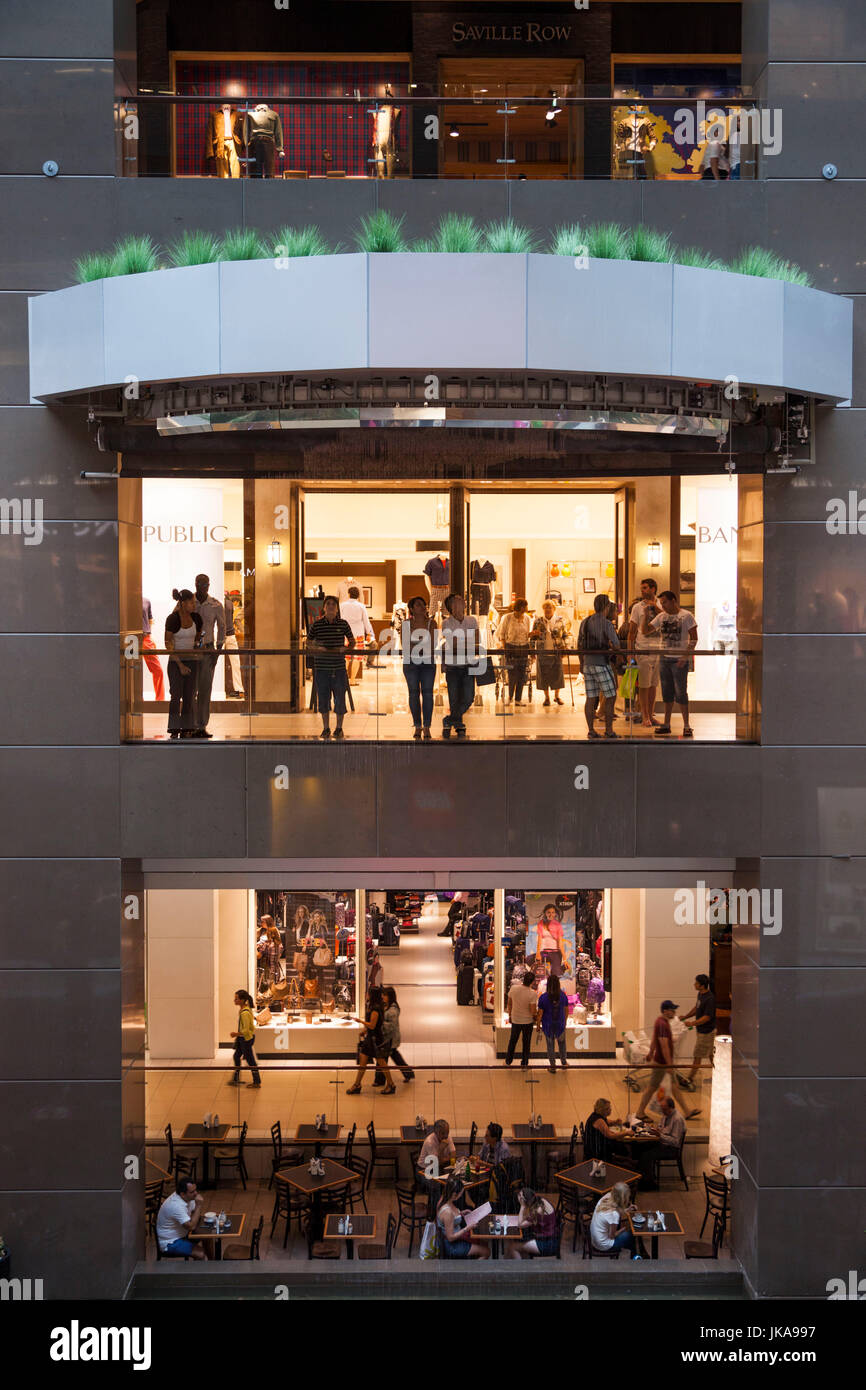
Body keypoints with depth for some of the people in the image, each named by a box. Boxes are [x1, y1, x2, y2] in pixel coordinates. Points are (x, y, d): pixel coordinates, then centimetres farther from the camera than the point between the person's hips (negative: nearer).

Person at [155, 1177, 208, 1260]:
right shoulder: (176, 1205, -31)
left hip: (182, 1234, 9)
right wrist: (199, 1205, -28)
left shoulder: (188, 1197, -5)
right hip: (170, 1243, -9)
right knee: (201, 1254, -21)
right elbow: (191, 1226, -31)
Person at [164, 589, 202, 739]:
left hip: (192, 660, 4)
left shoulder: (196, 618, 1)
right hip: (175, 660, -4)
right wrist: (180, 665, -14)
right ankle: (174, 730, -5)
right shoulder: (172, 619, -12)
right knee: (176, 695, -9)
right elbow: (168, 643, -12)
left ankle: (187, 729, 4)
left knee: (189, 696, 0)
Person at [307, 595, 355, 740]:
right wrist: (317, 648, -9)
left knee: (340, 699, 2)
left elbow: (352, 642, 15)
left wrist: (345, 649, -5)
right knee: (323, 698, 5)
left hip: (339, 668, 0)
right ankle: (326, 729, 18)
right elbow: (308, 644, 10)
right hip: (321, 668, 0)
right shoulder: (316, 625, 1)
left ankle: (339, 728, 16)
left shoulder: (343, 624, 3)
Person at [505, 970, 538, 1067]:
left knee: (512, 1041, 20)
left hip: (515, 1020, 3)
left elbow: (509, 1004, -1)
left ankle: (508, 1061, 31)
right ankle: (524, 1062, 26)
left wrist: (510, 1016, 13)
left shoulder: (513, 988, -14)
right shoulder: (532, 994, -24)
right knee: (526, 1042, 16)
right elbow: (533, 1011, -21)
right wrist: (536, 1016, 2)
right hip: (528, 1021, -3)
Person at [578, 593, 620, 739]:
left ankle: (591, 730, 6)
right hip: (601, 664, -6)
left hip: (587, 663, 6)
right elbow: (616, 646, -15)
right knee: (610, 697, 3)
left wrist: (582, 664, 21)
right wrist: (612, 647, 8)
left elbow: (579, 645, 13)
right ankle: (608, 730, 3)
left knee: (590, 698, 6)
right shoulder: (606, 624, -10)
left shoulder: (585, 622, 9)